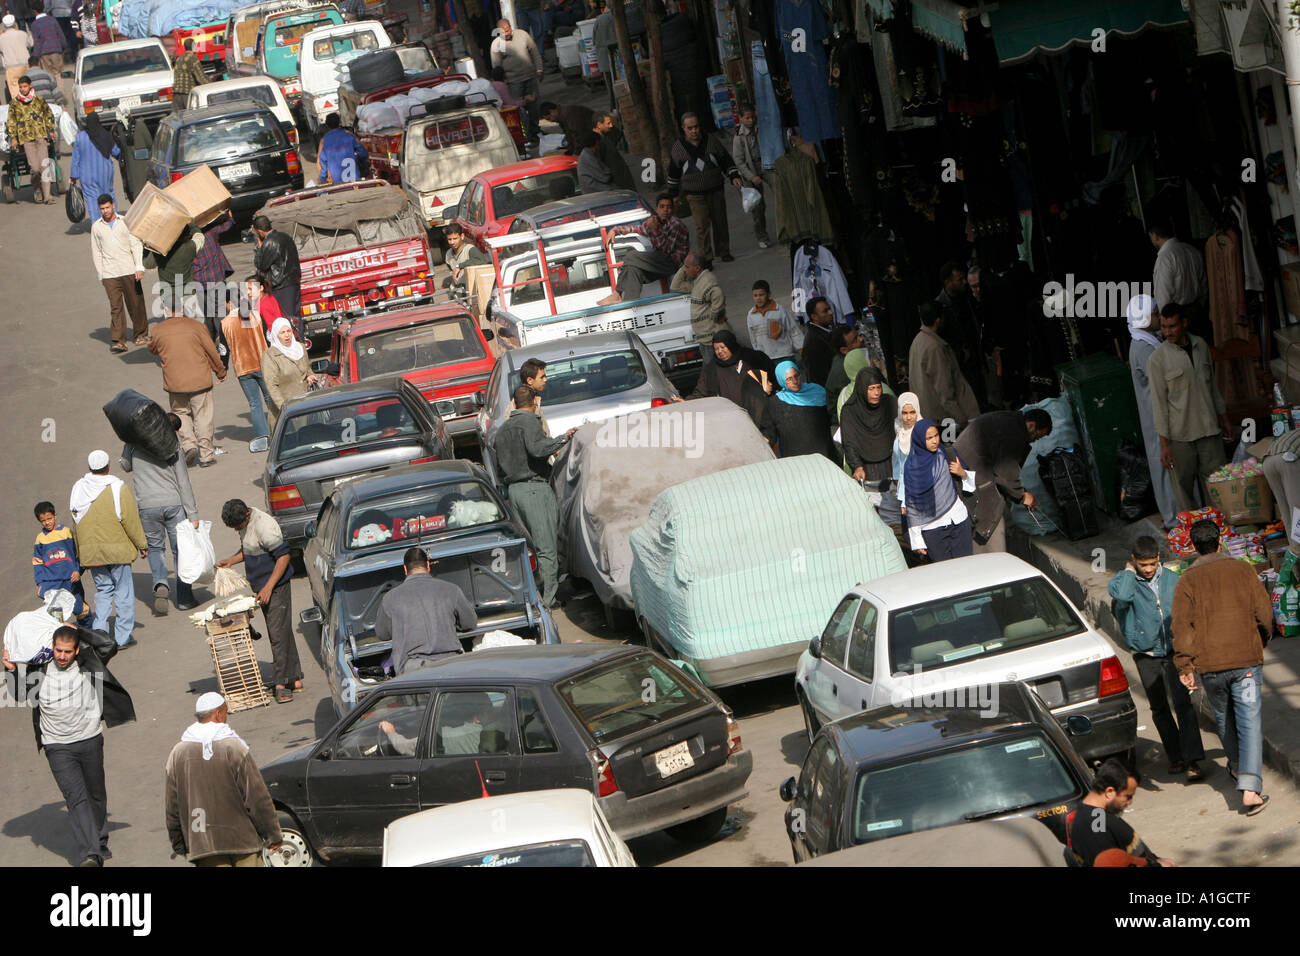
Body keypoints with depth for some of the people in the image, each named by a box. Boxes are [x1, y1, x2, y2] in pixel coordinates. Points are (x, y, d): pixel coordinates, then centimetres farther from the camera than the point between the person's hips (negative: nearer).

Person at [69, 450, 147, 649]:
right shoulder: (118, 489, -12)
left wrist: (80, 552, 17)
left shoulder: (78, 489, 2)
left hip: (90, 552, 4)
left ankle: (100, 626, -2)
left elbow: (76, 522, 9)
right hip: (117, 548, -4)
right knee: (123, 591, 6)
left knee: (103, 589, 18)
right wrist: (142, 544, 1)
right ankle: (123, 637, 8)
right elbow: (131, 520, -11)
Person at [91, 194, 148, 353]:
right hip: (110, 274, 0)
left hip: (129, 270, 0)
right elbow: (96, 253, 13)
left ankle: (141, 334, 21)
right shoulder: (96, 227, 10)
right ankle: (118, 341, -9)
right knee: (116, 307, -7)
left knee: (136, 303, 5)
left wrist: (139, 267, -4)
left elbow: (136, 244, 5)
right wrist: (100, 275, 8)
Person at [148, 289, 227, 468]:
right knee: (202, 416, 8)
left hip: (174, 384, 1)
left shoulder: (159, 330, -5)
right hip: (200, 380, -1)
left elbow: (152, 349, 15)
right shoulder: (196, 326, -7)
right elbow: (212, 351, 0)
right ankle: (206, 455, 11)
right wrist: (220, 371, 15)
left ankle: (188, 444, 1)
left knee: (181, 413, 20)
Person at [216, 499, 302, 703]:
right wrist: (230, 561, 7)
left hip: (276, 586, -9)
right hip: (261, 586, 9)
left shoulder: (264, 526, -23)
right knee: (281, 632, 13)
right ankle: (294, 678, 18)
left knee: (278, 633, -9)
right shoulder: (244, 523, 6)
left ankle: (283, 683, -7)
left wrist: (269, 587, -23)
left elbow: (283, 556, -22)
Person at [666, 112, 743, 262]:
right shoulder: (678, 148, -1)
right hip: (695, 194, -2)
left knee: (720, 222, 9)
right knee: (702, 225, -8)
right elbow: (673, 172, 10)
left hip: (716, 190, 2)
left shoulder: (711, 140, 1)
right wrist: (672, 194, 14)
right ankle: (706, 257, -3)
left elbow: (726, 160, 9)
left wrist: (734, 177, -4)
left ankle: (724, 251, 24)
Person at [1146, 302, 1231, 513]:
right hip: (1180, 435, -4)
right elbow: (1158, 402, -9)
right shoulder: (1157, 359, -9)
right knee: (1184, 487, 1)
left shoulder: (1200, 345, 6)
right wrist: (1164, 443, -11)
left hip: (1209, 428, 4)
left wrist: (1223, 417, 22)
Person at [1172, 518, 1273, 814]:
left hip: (1208, 664, 1)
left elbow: (1182, 626, -7)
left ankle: (1236, 766, 44)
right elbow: (1265, 614, 3)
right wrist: (1259, 643, 22)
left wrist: (1184, 666, -6)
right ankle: (1250, 788, -18)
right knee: (1249, 723, -5)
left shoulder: (1188, 580, 1)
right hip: (1246, 659, -1)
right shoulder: (1242, 570, 3)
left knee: (1223, 719, 23)